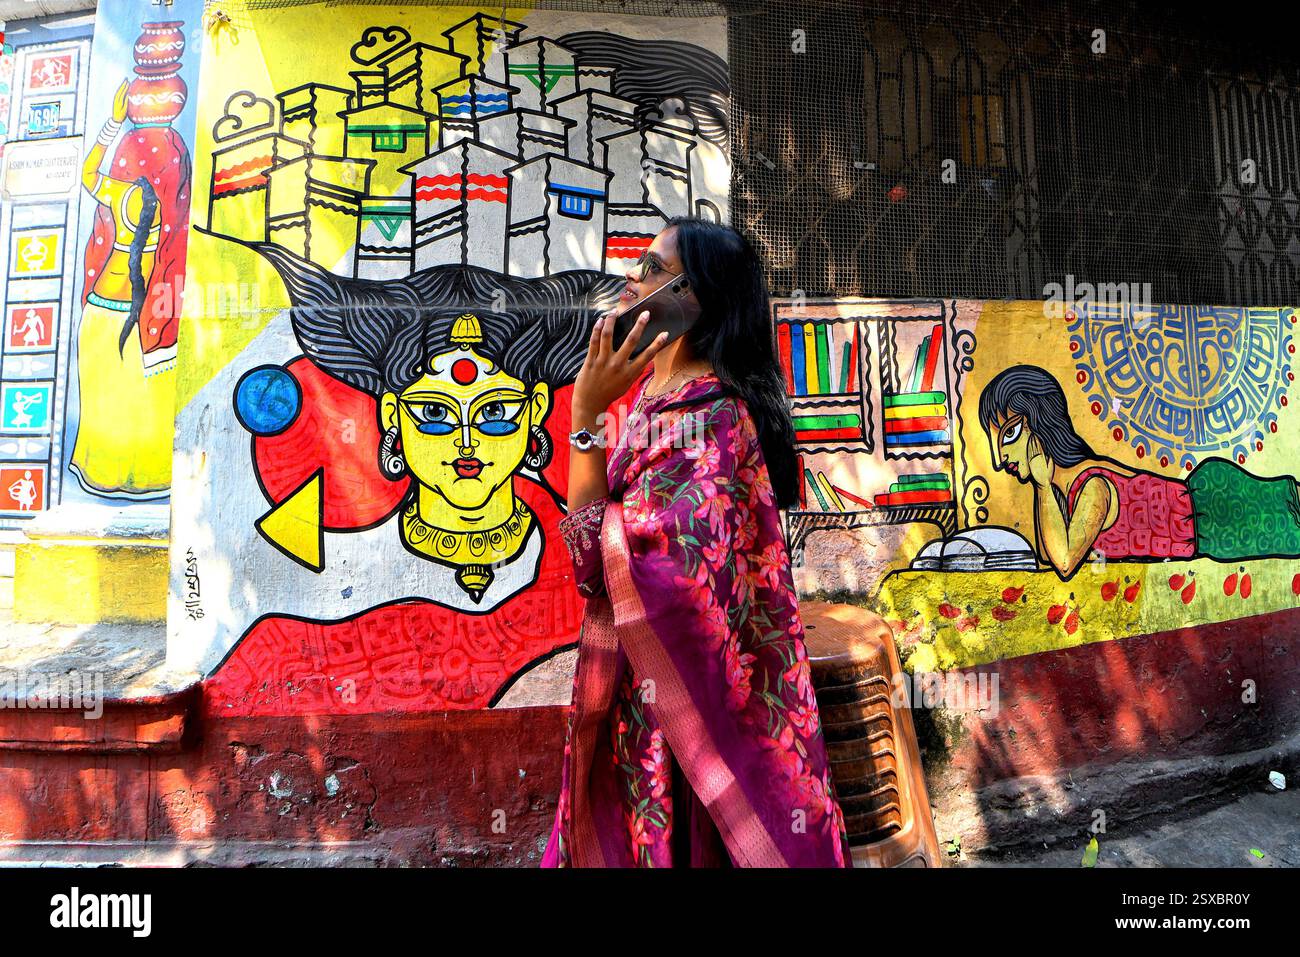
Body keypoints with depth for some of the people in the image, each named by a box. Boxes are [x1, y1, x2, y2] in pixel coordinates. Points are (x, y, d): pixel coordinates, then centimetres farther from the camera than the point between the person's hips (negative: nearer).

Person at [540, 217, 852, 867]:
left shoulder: (708, 413, -24)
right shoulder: (656, 386, 4)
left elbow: (599, 556, -27)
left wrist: (585, 415, -26)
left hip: (679, 679, -9)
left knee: (670, 838, 12)